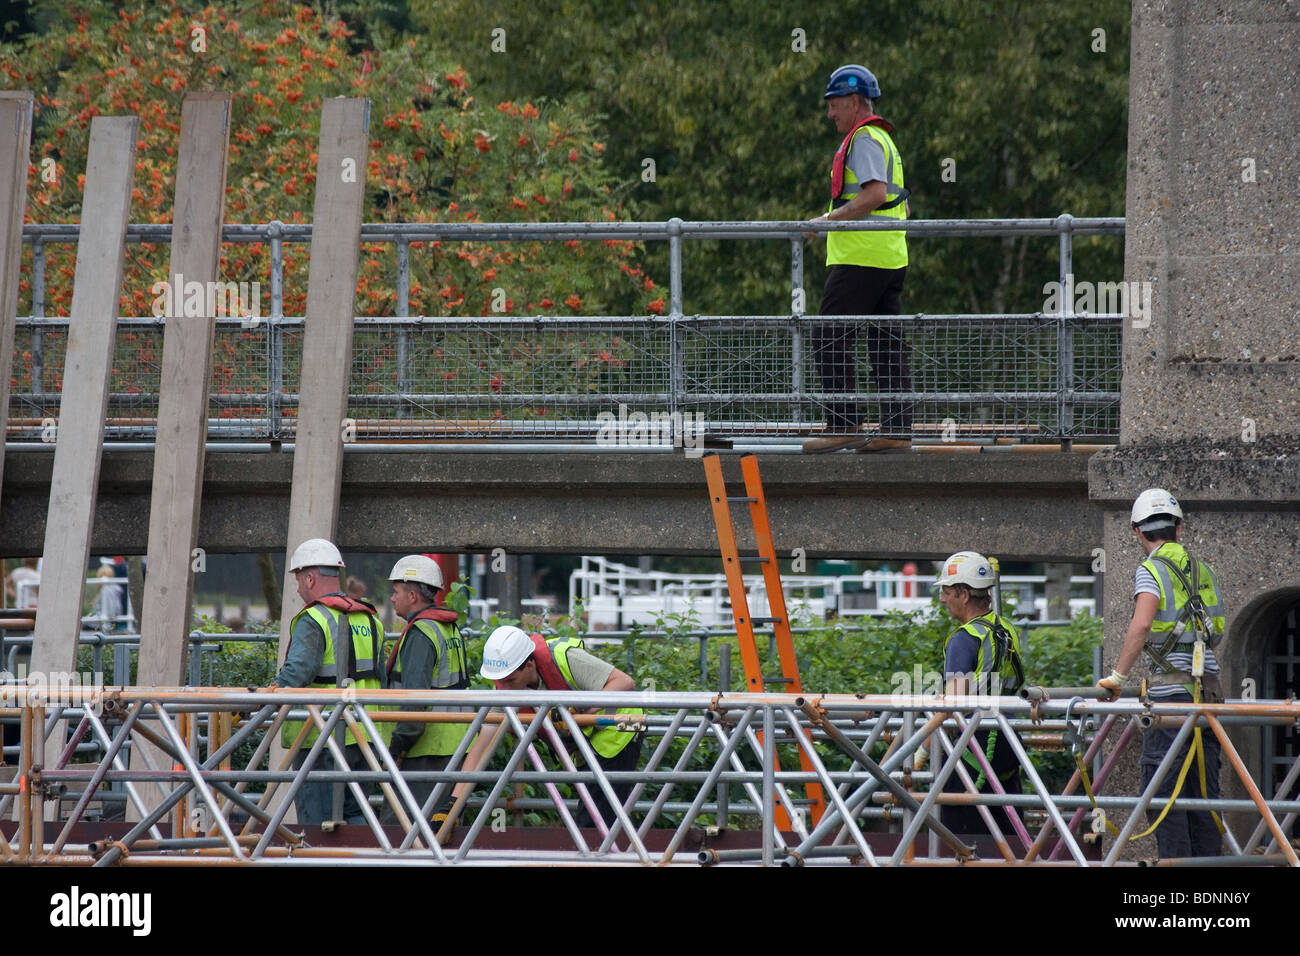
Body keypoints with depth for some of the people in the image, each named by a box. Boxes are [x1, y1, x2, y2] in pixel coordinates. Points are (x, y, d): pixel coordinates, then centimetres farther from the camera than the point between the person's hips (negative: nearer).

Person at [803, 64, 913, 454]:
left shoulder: (864, 139, -9)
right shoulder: (884, 139, 22)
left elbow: (874, 193, -22)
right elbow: (899, 204, 26)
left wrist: (831, 219, -18)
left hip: (859, 258, -10)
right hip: (892, 258, 10)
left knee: (831, 339, -8)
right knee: (888, 345, 7)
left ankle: (843, 425, -12)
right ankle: (897, 430, 4)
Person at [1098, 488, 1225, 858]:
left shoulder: (1151, 569, -5)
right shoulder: (1205, 571, 16)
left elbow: (1141, 625, -21)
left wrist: (1118, 676, -17)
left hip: (1171, 692, -7)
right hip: (1210, 688, 7)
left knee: (1161, 790, -5)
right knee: (1203, 789, 9)